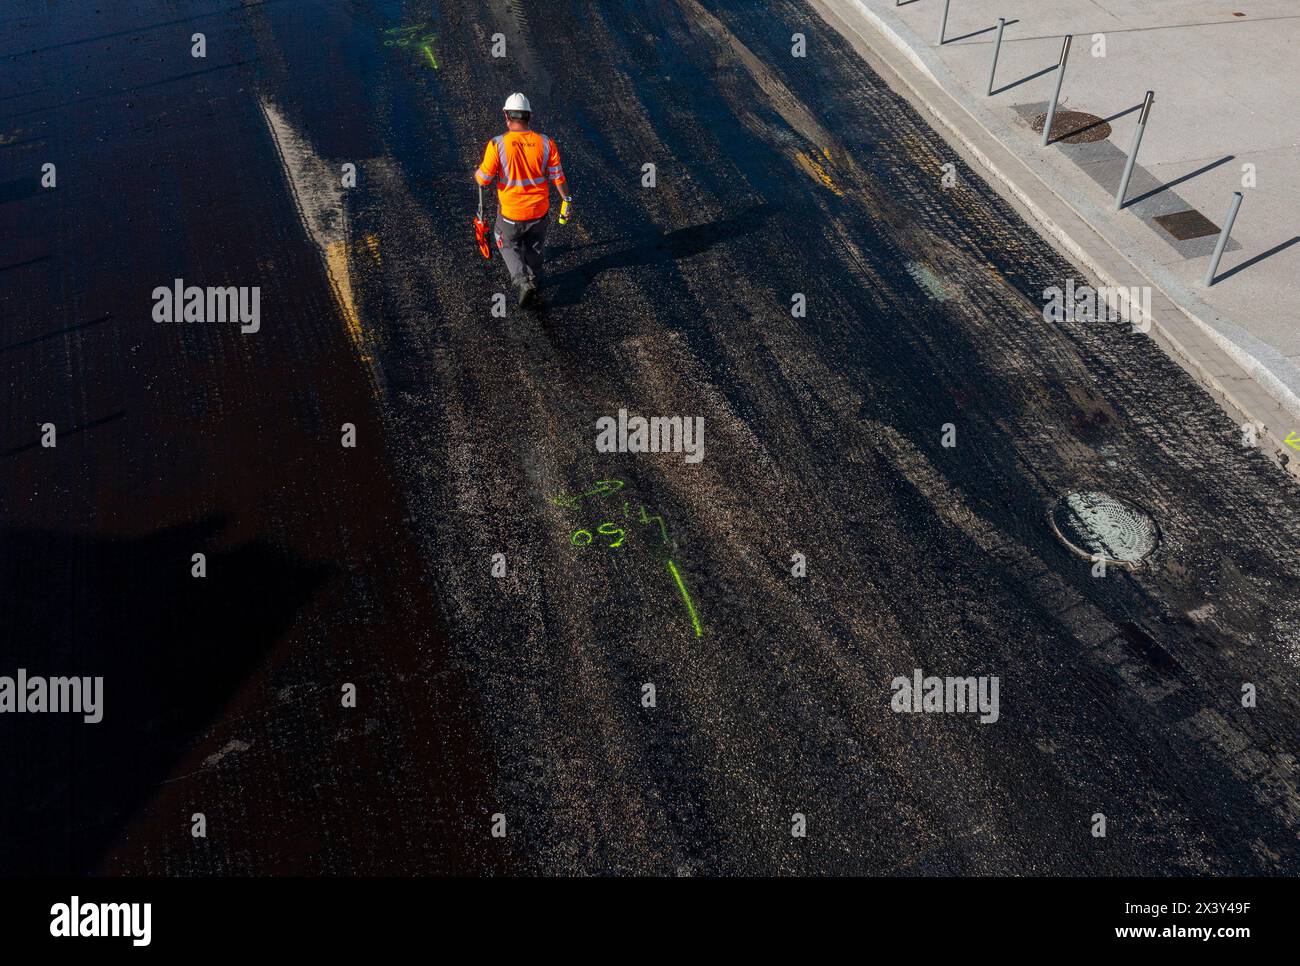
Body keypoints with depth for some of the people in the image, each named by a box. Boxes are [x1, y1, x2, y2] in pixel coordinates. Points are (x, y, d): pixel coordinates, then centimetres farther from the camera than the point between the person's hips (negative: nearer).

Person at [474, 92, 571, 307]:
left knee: (508, 246, 24)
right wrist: (566, 200, 12)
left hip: (511, 212, -2)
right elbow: (557, 177, -5)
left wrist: (477, 174, 11)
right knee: (534, 249, 27)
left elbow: (483, 179, -13)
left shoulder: (497, 145, -20)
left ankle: (522, 281, 4)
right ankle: (533, 283, 43)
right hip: (539, 210, 2)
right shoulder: (546, 143, -12)